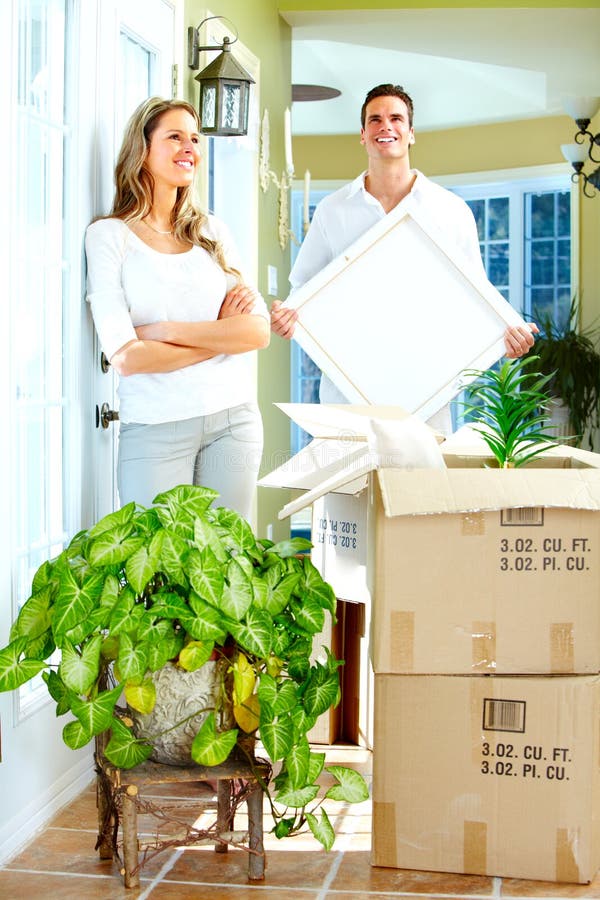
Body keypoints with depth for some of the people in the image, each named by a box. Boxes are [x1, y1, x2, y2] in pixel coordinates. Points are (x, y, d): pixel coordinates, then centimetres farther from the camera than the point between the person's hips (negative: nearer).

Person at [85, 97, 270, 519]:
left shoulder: (213, 232, 11)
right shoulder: (110, 235, -1)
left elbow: (259, 331, 0)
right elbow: (126, 357, -12)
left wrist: (168, 330, -11)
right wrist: (223, 334, -4)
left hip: (234, 419, 4)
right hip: (156, 429, -3)